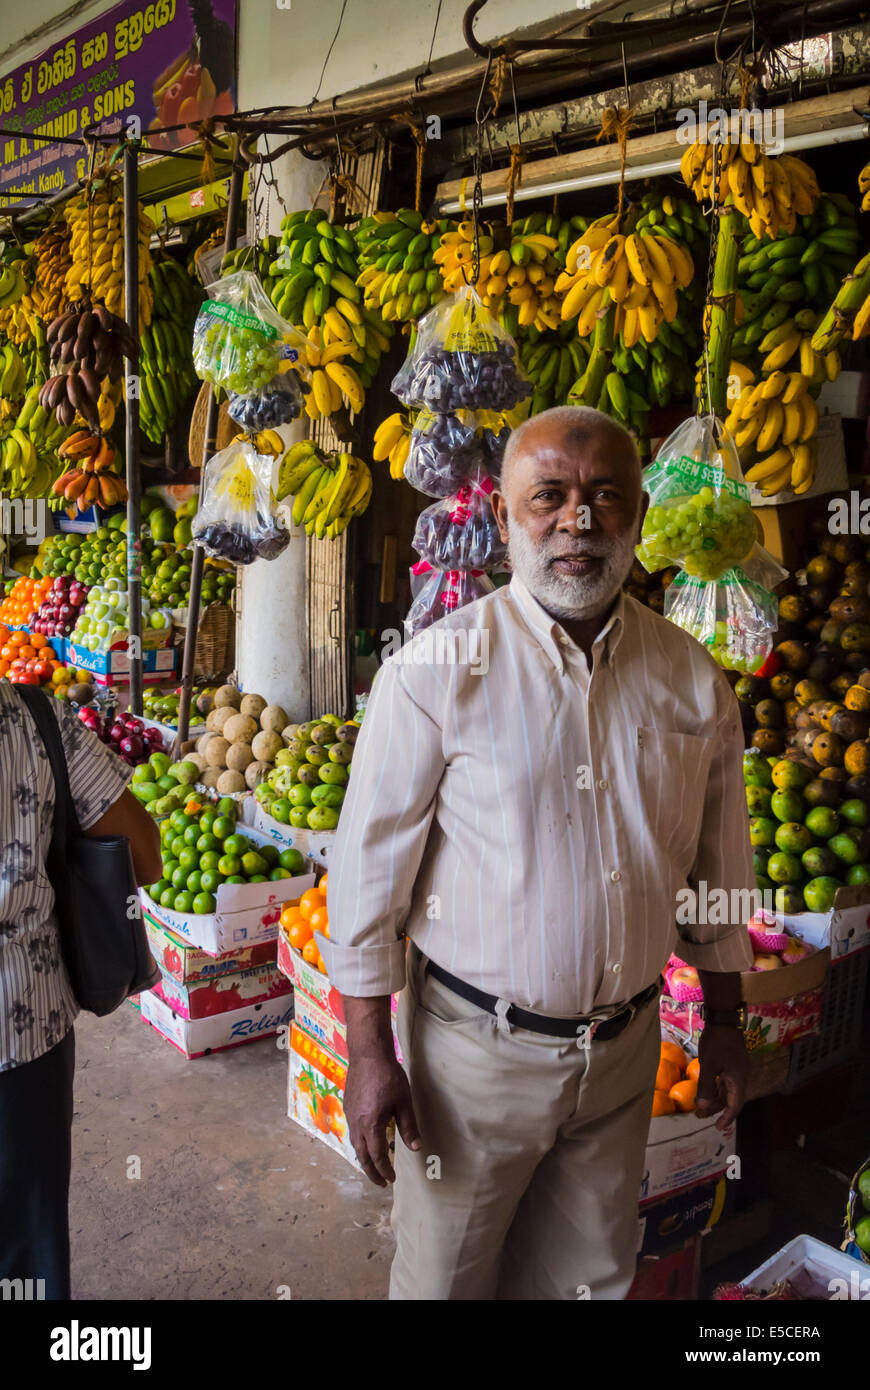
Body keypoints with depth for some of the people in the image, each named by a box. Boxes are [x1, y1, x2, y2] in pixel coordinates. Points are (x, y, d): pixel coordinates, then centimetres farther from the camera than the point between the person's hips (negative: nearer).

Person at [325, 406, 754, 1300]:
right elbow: (370, 865, -12)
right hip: (476, 1046, -3)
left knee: (591, 1274, 21)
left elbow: (719, 867, 9)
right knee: (446, 1275, 16)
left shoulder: (694, 679, -1)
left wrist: (723, 1023, 12)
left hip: (626, 1047, 4)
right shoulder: (436, 668, -14)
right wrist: (367, 1052, -11)